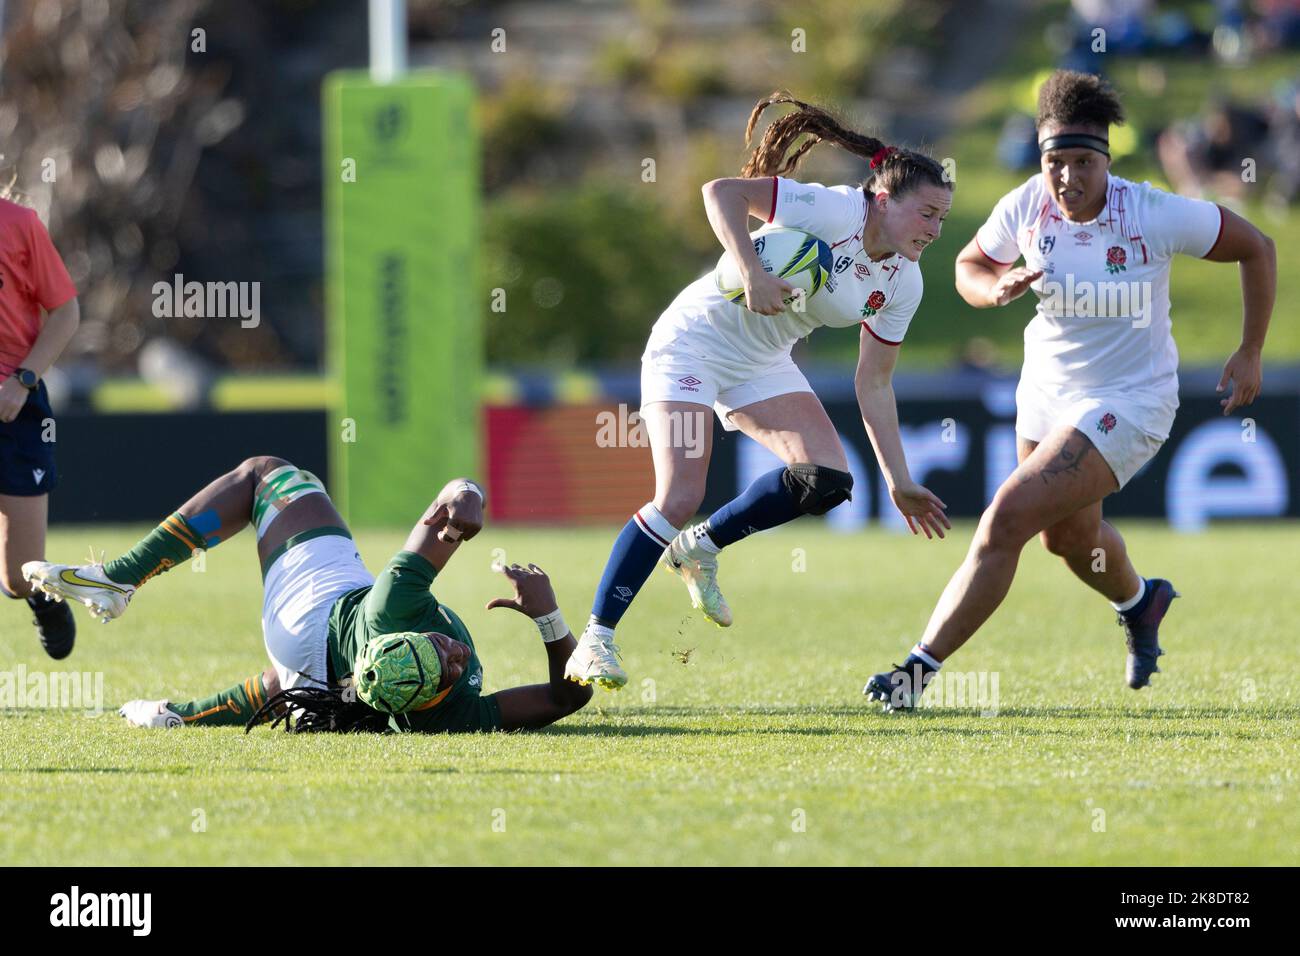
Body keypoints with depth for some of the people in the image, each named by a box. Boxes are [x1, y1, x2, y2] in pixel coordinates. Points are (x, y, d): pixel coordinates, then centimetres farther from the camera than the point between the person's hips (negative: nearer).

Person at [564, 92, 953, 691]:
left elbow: (874, 384, 6)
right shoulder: (832, 210, -23)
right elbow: (722, 192, -29)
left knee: (827, 481, -13)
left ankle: (699, 547, 8)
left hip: (762, 365, 7)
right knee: (678, 499, -19)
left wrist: (899, 481, 4)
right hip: (694, 342, -7)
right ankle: (594, 641, -7)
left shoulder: (902, 284, -1)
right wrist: (752, 274, -40)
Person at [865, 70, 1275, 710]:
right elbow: (969, 266, 7)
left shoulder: (1156, 215, -23)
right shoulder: (1025, 208, -13)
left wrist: (1250, 355, -6)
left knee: (1008, 519, -21)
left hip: (1130, 400, -6)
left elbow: (1256, 248, -8)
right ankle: (1139, 602, 62)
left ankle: (920, 668, -17)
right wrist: (996, 288, -18)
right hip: (1047, 391, 6)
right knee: (1068, 536, 27)